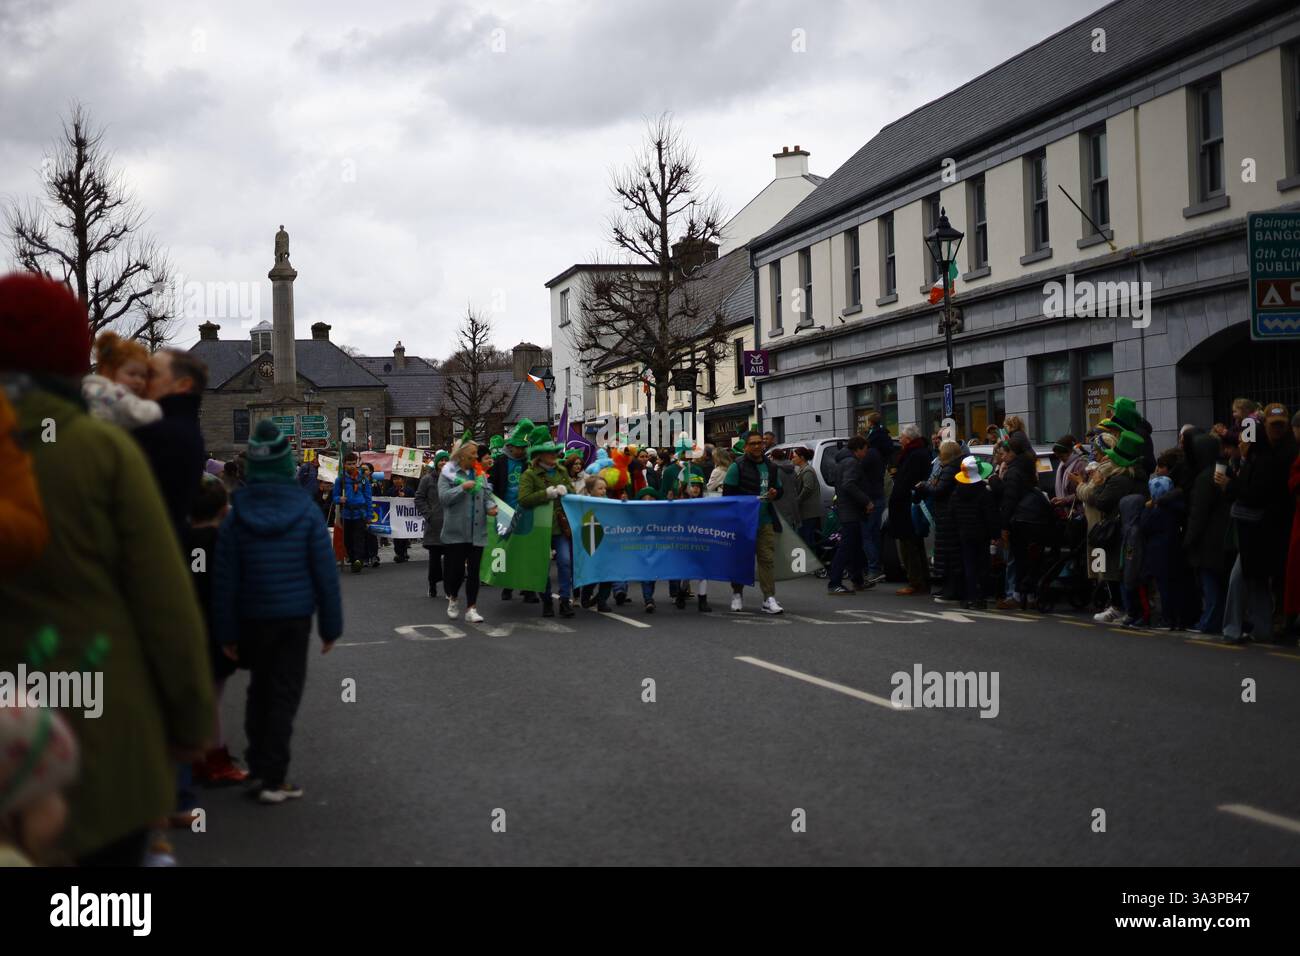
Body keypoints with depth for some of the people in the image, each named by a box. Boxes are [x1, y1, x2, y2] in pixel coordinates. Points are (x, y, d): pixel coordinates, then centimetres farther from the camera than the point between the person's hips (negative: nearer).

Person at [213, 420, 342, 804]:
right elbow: (326, 572, -7)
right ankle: (273, 779, 3)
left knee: (259, 690, 19)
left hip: (253, 619, 2)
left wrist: (226, 632, 3)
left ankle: (258, 767, 23)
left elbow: (225, 579, -4)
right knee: (285, 695, 4)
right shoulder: (306, 512, -8)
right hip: (295, 617, -2)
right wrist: (330, 625, 1)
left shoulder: (237, 516, -5)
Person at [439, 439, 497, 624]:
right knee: (456, 569, -2)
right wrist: (463, 488, -18)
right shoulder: (448, 473, -1)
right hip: (456, 531, -4)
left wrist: (490, 506, -8)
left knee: (474, 570, 2)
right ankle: (453, 598, 27)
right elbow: (443, 497, -11)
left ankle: (471, 608, 8)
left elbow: (487, 496, 13)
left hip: (477, 531, 4)